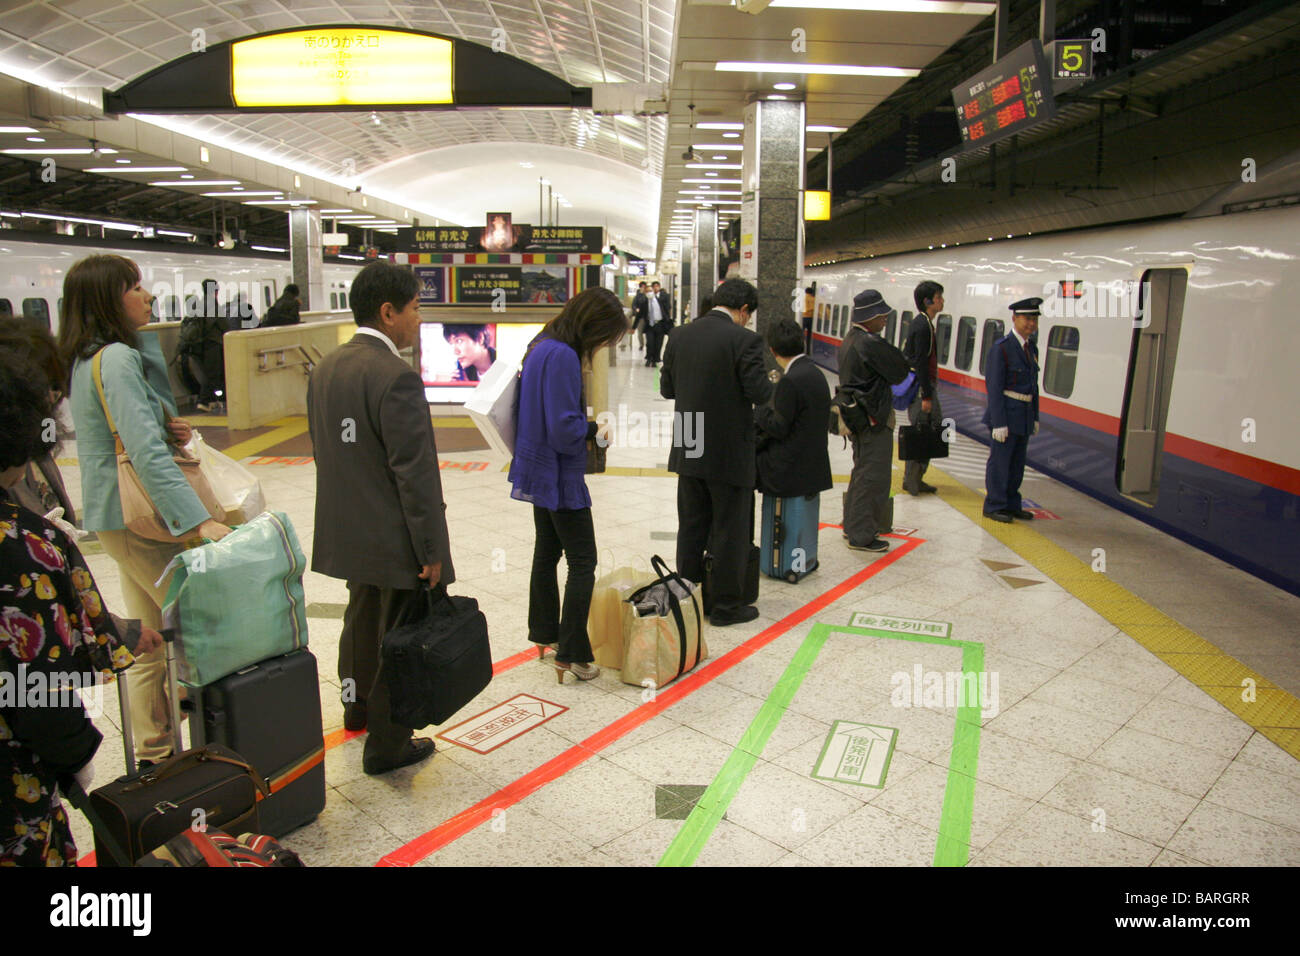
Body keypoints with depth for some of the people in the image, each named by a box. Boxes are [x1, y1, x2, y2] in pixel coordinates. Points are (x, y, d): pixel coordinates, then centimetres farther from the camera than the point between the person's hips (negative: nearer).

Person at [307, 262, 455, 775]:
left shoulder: (325, 368, 5)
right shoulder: (396, 377, -22)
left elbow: (324, 451, 13)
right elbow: (415, 472, -23)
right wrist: (432, 550, -17)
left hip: (346, 532, 9)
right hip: (394, 539, -9)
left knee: (361, 619, 27)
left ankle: (358, 704, 48)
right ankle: (387, 744, 19)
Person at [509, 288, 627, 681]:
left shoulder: (543, 346, 7)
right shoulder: (562, 356, -24)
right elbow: (564, 430, -26)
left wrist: (581, 414, 6)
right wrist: (594, 429, -9)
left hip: (539, 472, 10)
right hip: (559, 476, -10)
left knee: (547, 553, 20)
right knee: (583, 561, -1)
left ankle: (546, 636, 34)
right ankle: (571, 655, 3)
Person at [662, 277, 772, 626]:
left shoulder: (680, 335, 2)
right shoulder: (744, 339, -15)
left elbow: (666, 387, 8)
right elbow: (760, 392, -16)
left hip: (688, 451, 6)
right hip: (729, 453, -5)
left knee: (691, 529, 17)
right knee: (731, 532, 8)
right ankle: (726, 606, 18)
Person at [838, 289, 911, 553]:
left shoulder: (850, 339, 10)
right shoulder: (871, 343, -21)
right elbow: (900, 372, -15)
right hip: (874, 419, -10)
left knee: (862, 472, 21)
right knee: (872, 477, -2)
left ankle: (852, 525, 31)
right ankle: (861, 536, 5)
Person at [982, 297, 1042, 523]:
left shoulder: (1031, 348, 12)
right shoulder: (1001, 348, -13)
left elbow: (1033, 385, 18)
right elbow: (994, 387, -16)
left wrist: (1035, 418, 15)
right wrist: (998, 423, -20)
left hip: (1025, 415, 8)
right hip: (1005, 413, -8)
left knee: (1017, 462, 14)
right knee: (1000, 460, -1)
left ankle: (1011, 504, 25)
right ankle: (994, 506, 9)